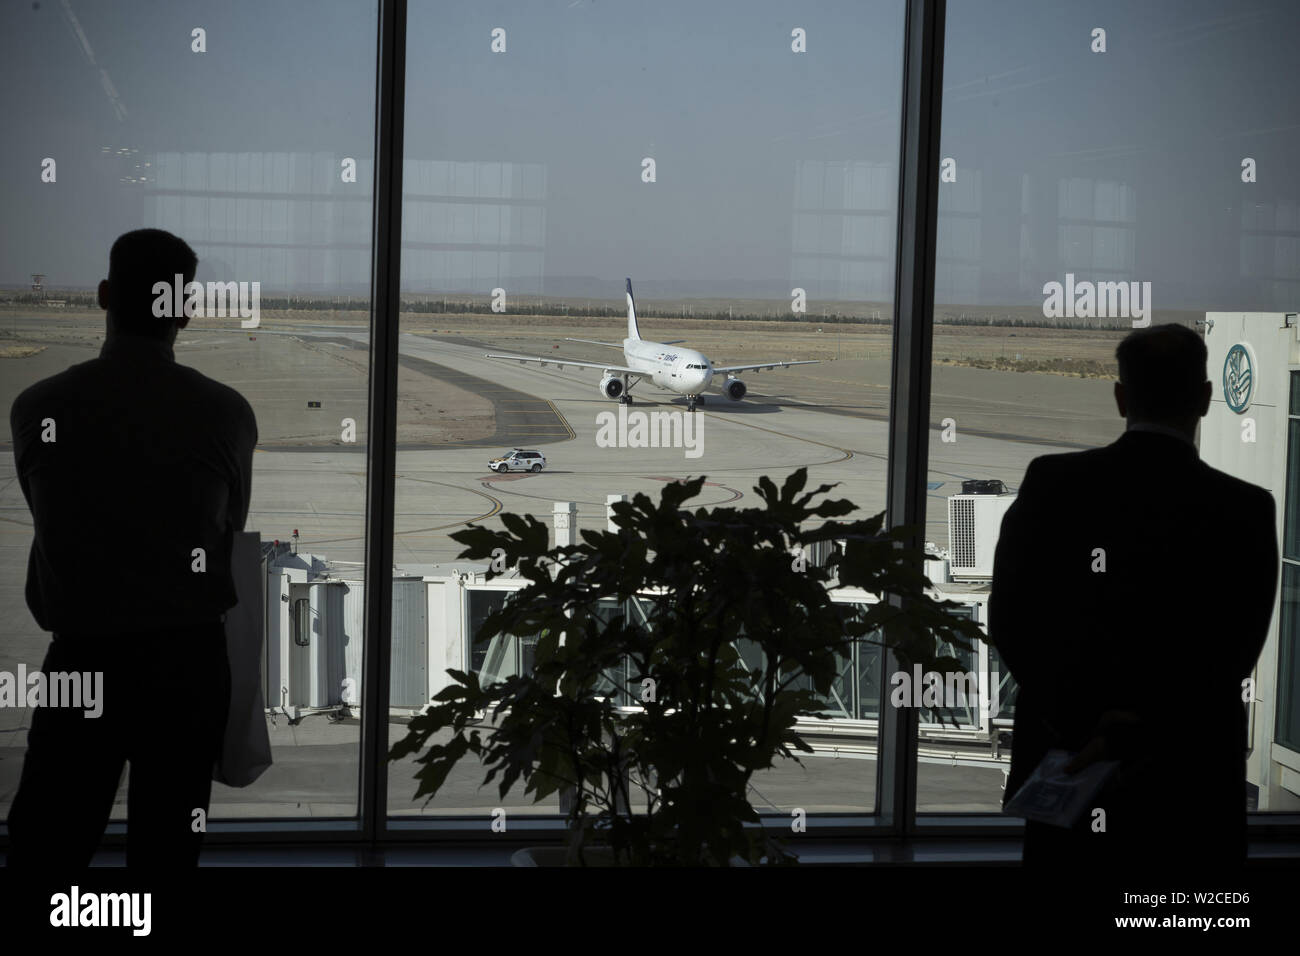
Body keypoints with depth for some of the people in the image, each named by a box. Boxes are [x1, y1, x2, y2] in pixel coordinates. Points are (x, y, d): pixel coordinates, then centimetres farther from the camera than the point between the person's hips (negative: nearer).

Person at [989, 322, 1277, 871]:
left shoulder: (1051, 482, -4)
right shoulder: (1244, 511, -9)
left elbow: (1011, 620, -7)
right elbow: (1226, 660, -14)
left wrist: (1084, 727, -11)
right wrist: (1129, 739, -15)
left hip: (1061, 759, 2)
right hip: (1188, 786, -2)